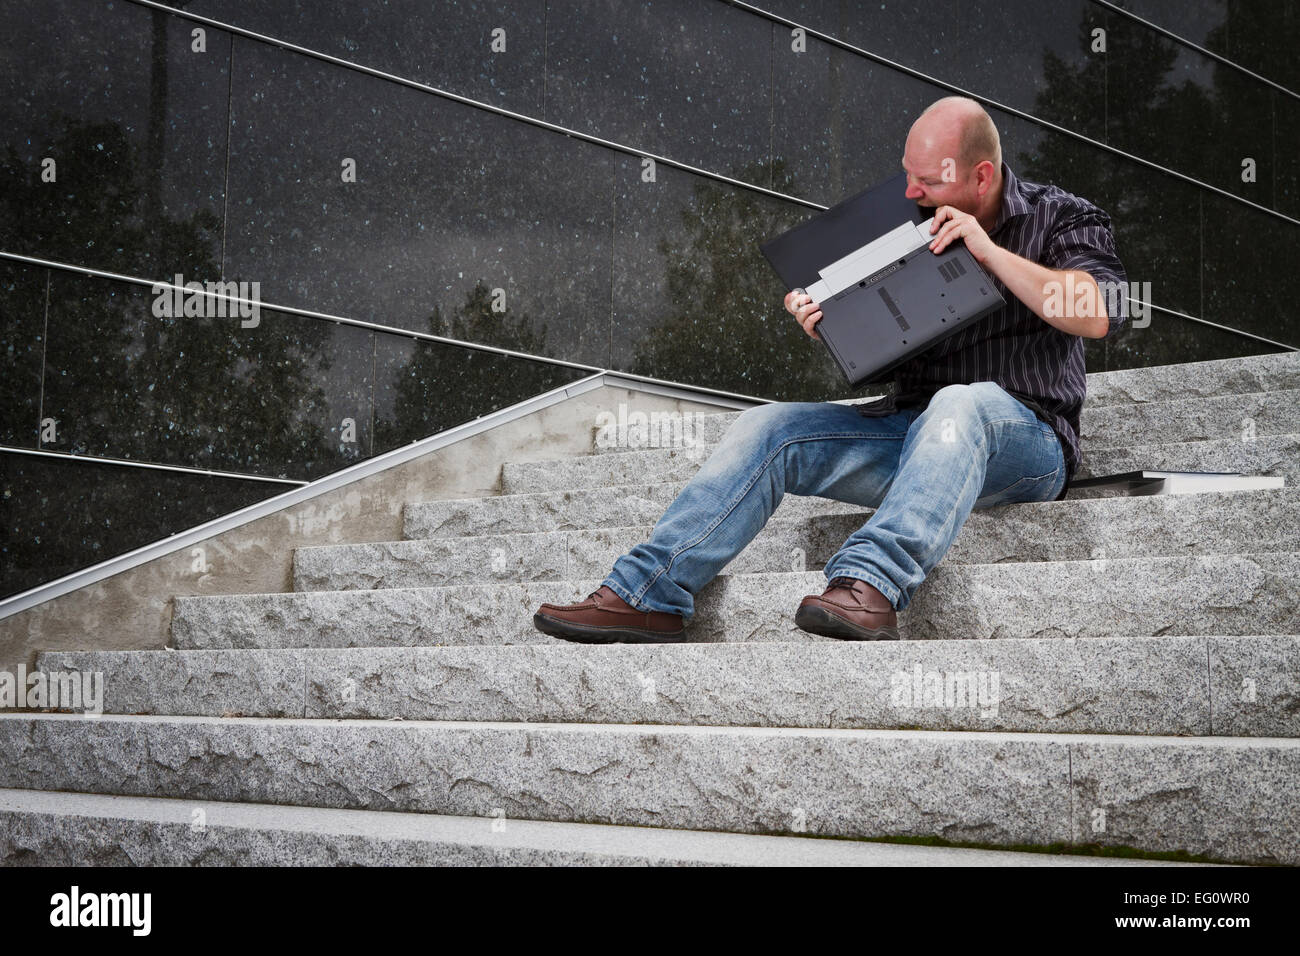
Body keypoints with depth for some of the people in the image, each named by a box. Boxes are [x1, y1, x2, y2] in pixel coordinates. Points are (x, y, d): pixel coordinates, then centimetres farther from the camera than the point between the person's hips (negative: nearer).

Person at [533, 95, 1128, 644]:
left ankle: (869, 586, -56)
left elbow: (1101, 315, -16)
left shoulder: (1060, 218, 3)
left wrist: (992, 253, -18)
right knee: (769, 427, -13)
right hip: (913, 429, 5)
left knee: (959, 404, -40)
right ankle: (645, 595, -20)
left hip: (1028, 438, -5)